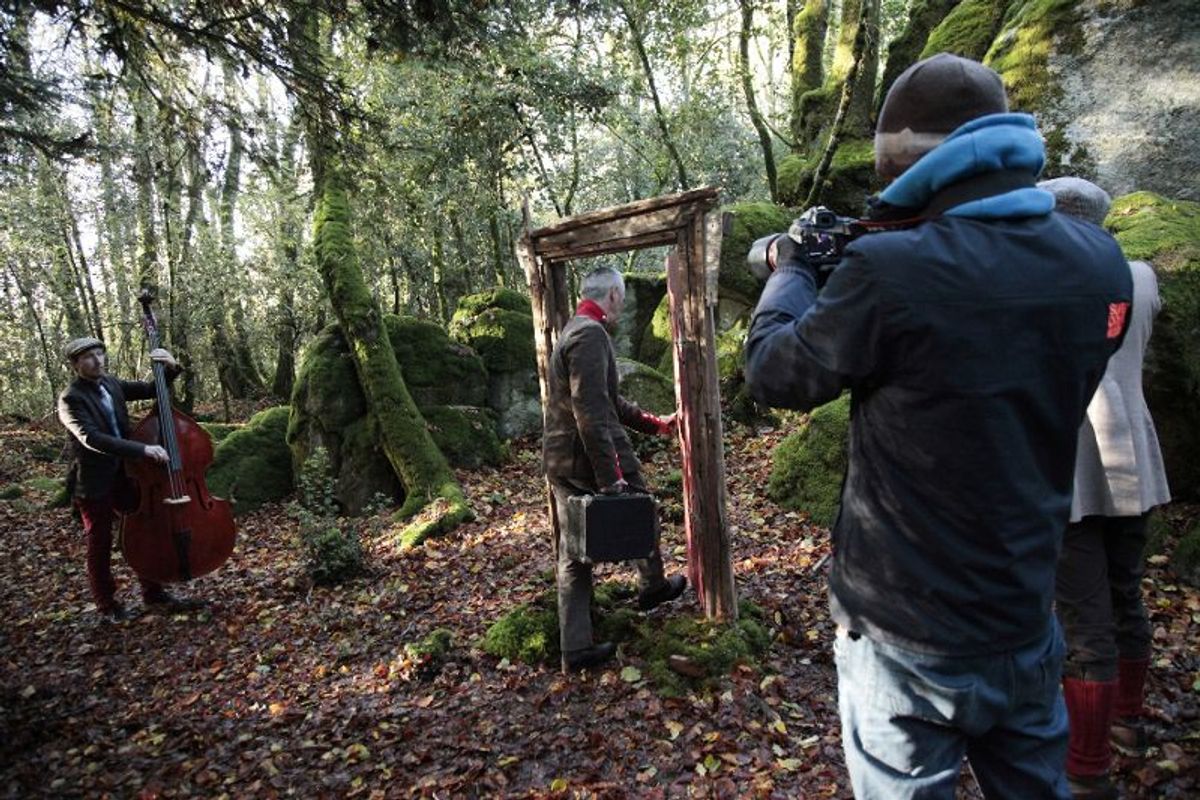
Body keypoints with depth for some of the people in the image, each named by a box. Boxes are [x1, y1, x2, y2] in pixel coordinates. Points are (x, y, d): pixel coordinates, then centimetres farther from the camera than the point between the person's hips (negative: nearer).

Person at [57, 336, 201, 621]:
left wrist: (171, 368, -11)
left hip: (125, 476, 6)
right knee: (100, 545, 9)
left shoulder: (111, 384, 3)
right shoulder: (71, 399, -17)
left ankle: (153, 594, 26)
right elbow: (91, 438, -30)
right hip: (94, 483, -6)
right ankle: (106, 604, 25)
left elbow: (152, 389, 11)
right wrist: (142, 449, -39)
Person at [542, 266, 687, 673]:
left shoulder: (572, 331, 15)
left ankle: (576, 647, 14)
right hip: (590, 453, -9)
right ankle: (652, 587, 42)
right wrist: (609, 478, -27)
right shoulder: (592, 334, -17)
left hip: (559, 459, 9)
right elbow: (590, 410, -26)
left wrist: (653, 423, 27)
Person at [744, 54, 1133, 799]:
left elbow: (774, 373, -10)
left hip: (909, 638, -5)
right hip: (1025, 624, 6)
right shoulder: (1099, 263, -6)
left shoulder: (891, 269, -25)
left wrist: (790, 273, 8)